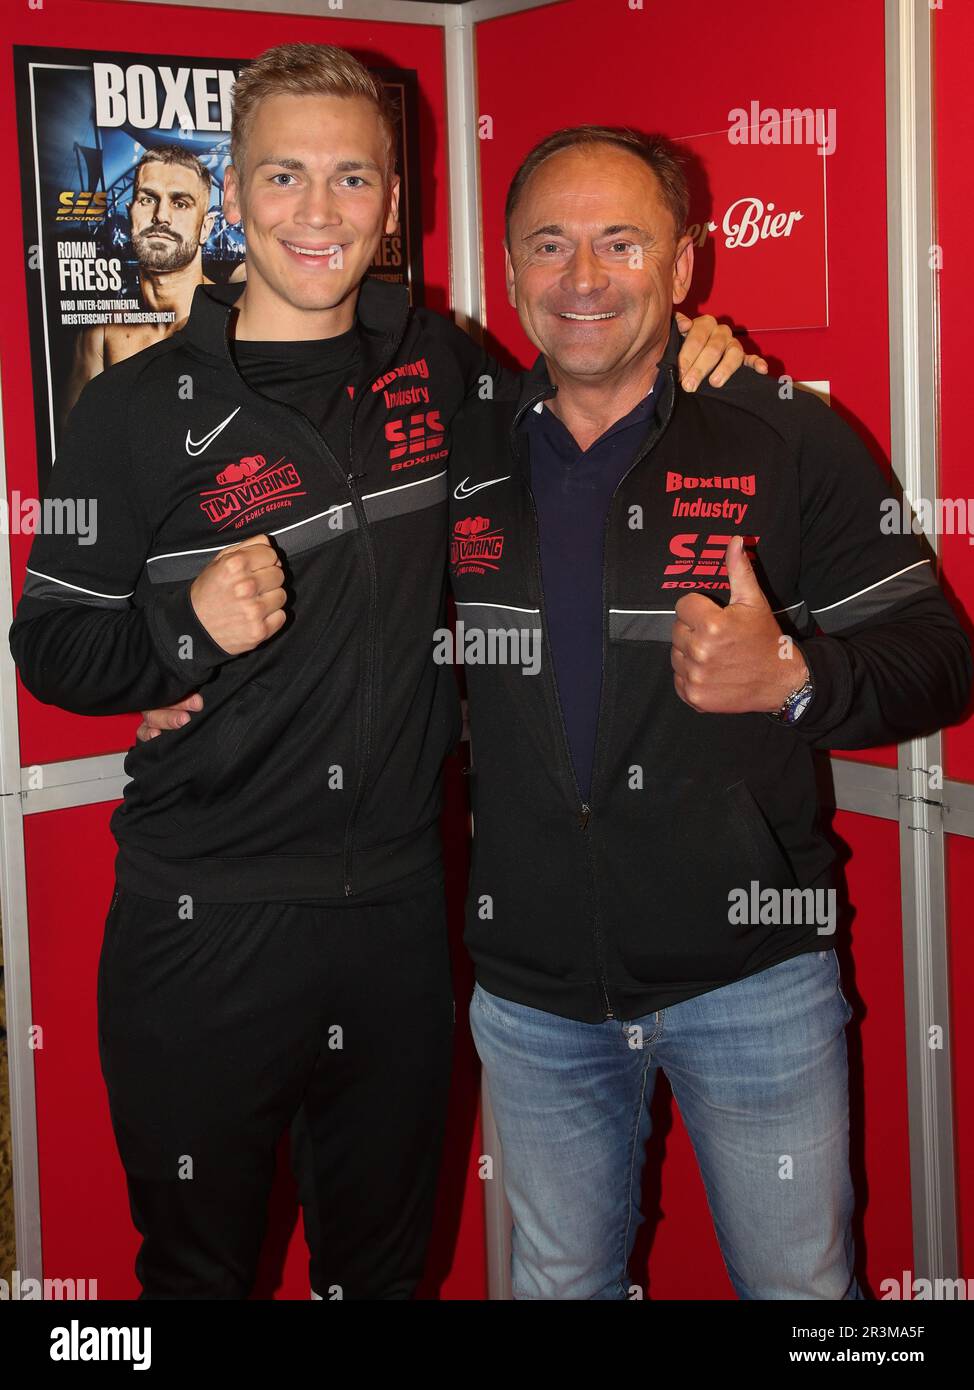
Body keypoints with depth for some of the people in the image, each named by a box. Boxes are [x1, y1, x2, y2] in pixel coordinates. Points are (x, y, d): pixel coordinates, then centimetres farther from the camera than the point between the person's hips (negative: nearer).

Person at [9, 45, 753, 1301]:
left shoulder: (442, 368, 3)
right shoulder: (140, 409, -7)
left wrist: (668, 363, 3)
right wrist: (189, 630, -23)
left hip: (399, 911, 3)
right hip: (201, 928, -3)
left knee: (385, 1259, 21)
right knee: (197, 1266, 15)